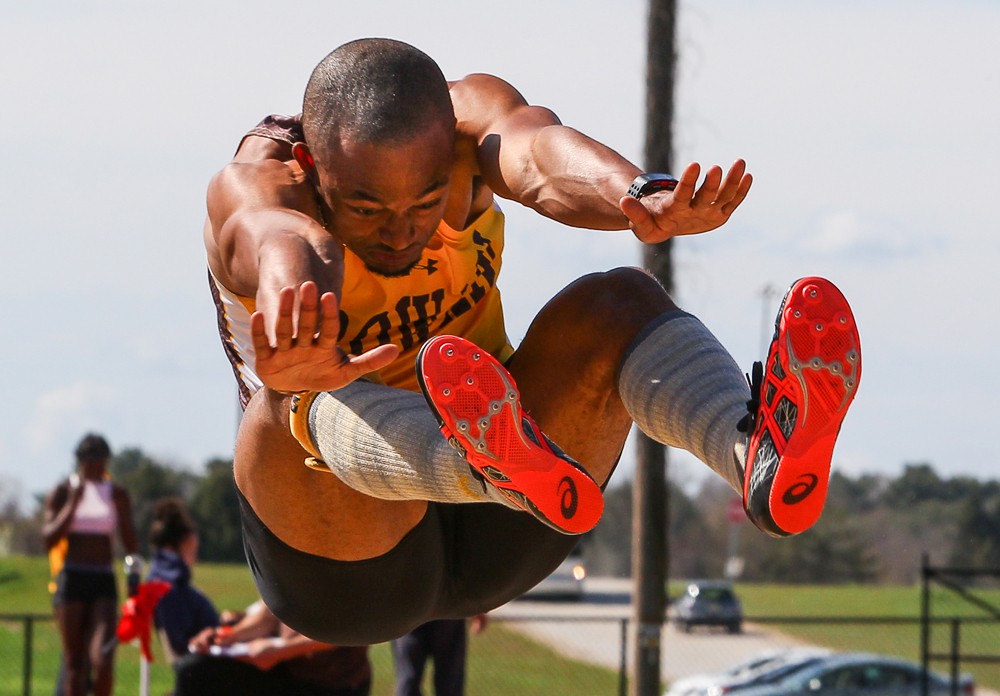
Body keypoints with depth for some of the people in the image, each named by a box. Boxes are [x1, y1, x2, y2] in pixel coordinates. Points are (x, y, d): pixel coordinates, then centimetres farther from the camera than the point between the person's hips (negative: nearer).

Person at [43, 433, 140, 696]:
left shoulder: (117, 494, 10)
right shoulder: (62, 492, 5)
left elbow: (131, 544, 9)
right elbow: (50, 538, -4)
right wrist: (72, 504, -11)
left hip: (104, 583, 1)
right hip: (71, 580, -1)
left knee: (103, 660, -16)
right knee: (75, 663, -2)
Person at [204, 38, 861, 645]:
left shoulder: (468, 117, -10)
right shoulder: (254, 186, -19)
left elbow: (539, 156, -34)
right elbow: (288, 250, -45)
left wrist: (643, 199, -58)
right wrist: (296, 346, -69)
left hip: (491, 544, 3)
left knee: (618, 301, -20)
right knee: (309, 398, -35)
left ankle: (760, 456, -50)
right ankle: (506, 472, -67)